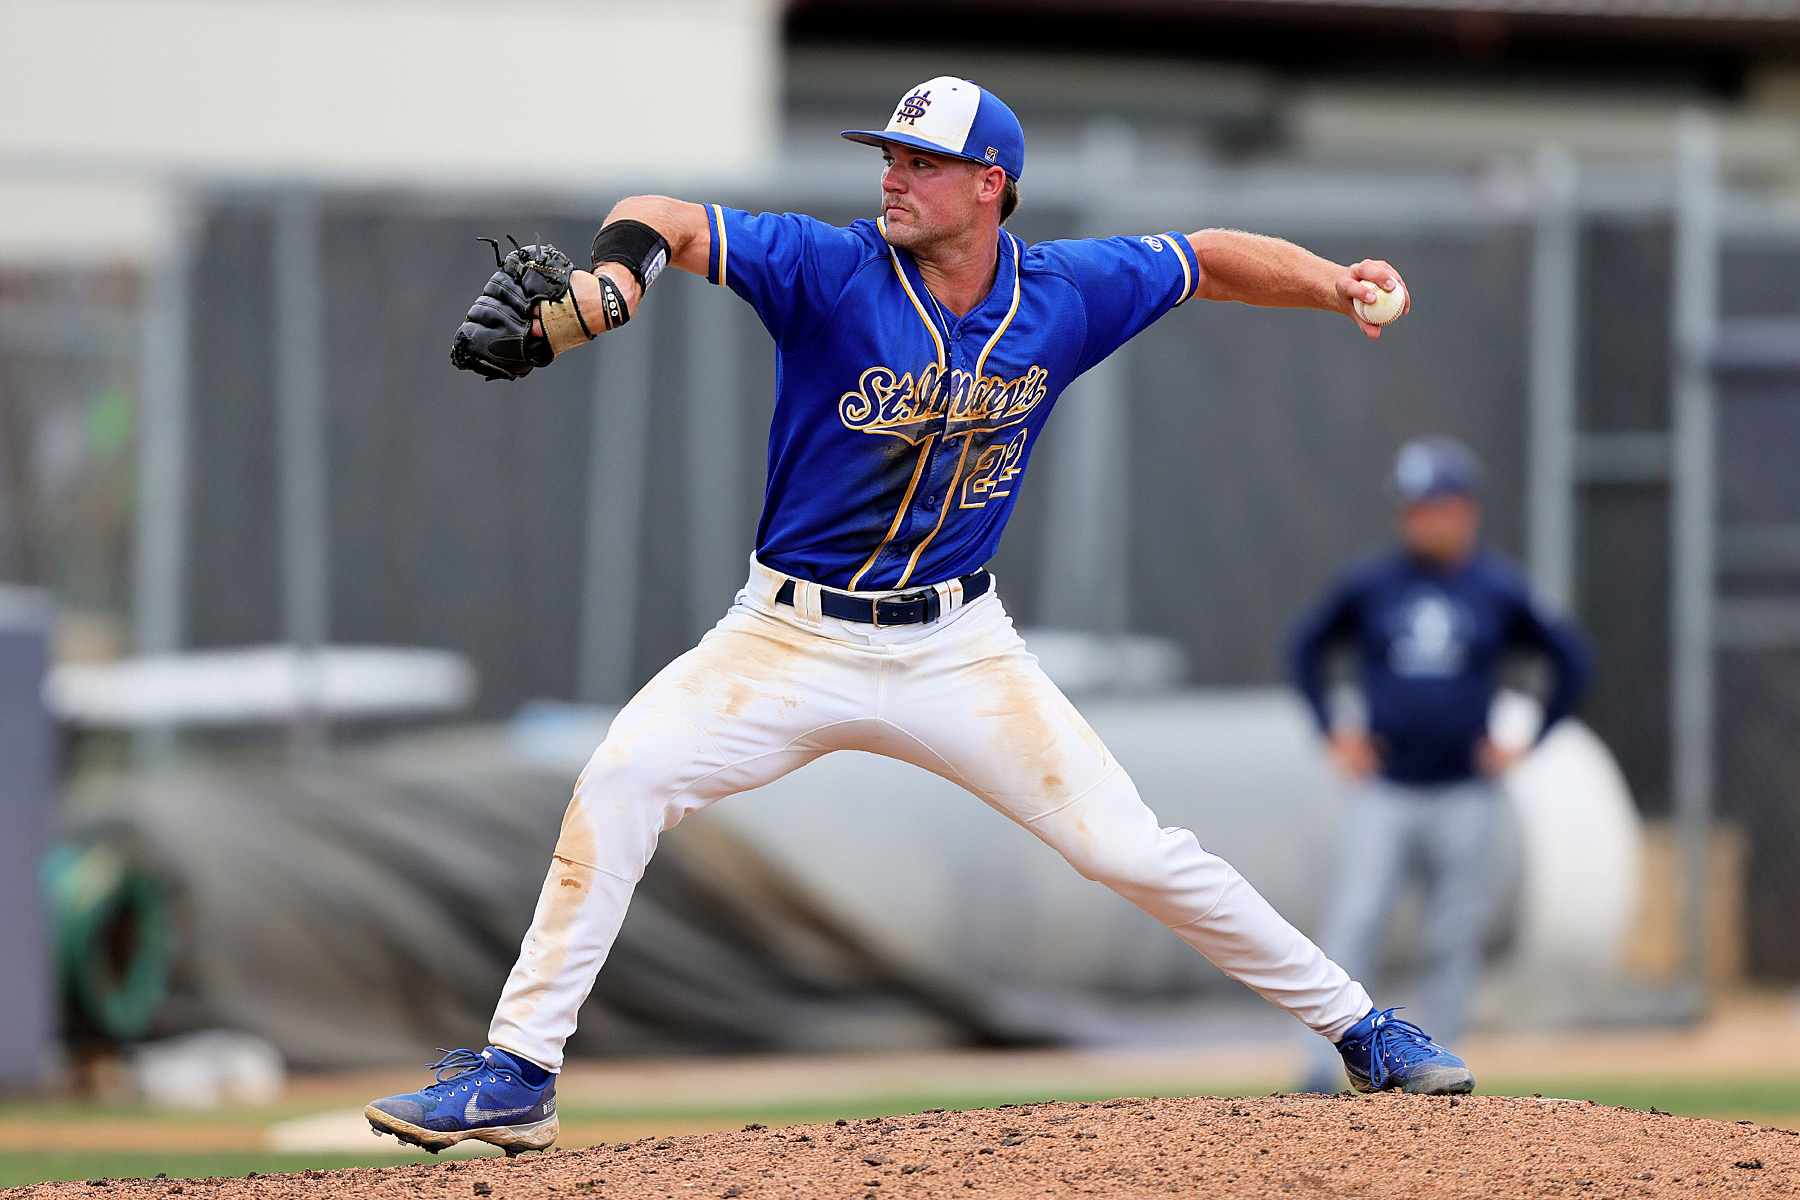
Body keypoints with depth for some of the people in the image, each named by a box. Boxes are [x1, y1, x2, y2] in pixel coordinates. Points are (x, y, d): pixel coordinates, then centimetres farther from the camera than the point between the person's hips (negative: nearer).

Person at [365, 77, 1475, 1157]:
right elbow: (664, 225, -24)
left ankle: (1355, 1026, 13)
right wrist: (599, 288, -46)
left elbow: (1210, 261, 10)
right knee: (626, 774, -22)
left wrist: (1335, 284, -7)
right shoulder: (832, 271, -14)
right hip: (794, 640, -1)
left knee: (1134, 850, -5)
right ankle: (517, 1073, -16)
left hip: (959, 651, 1)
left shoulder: (1066, 296, -4)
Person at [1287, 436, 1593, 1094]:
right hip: (1383, 793, 0)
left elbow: (1572, 662, 10)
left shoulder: (1500, 591, 0)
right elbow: (1305, 648, 15)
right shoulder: (1369, 585, 1)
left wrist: (1526, 745, 4)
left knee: (1454, 942, 3)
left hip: (1466, 799, 0)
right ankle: (1320, 1079, -14)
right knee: (1351, 928, -11)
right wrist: (1332, 734, 7)